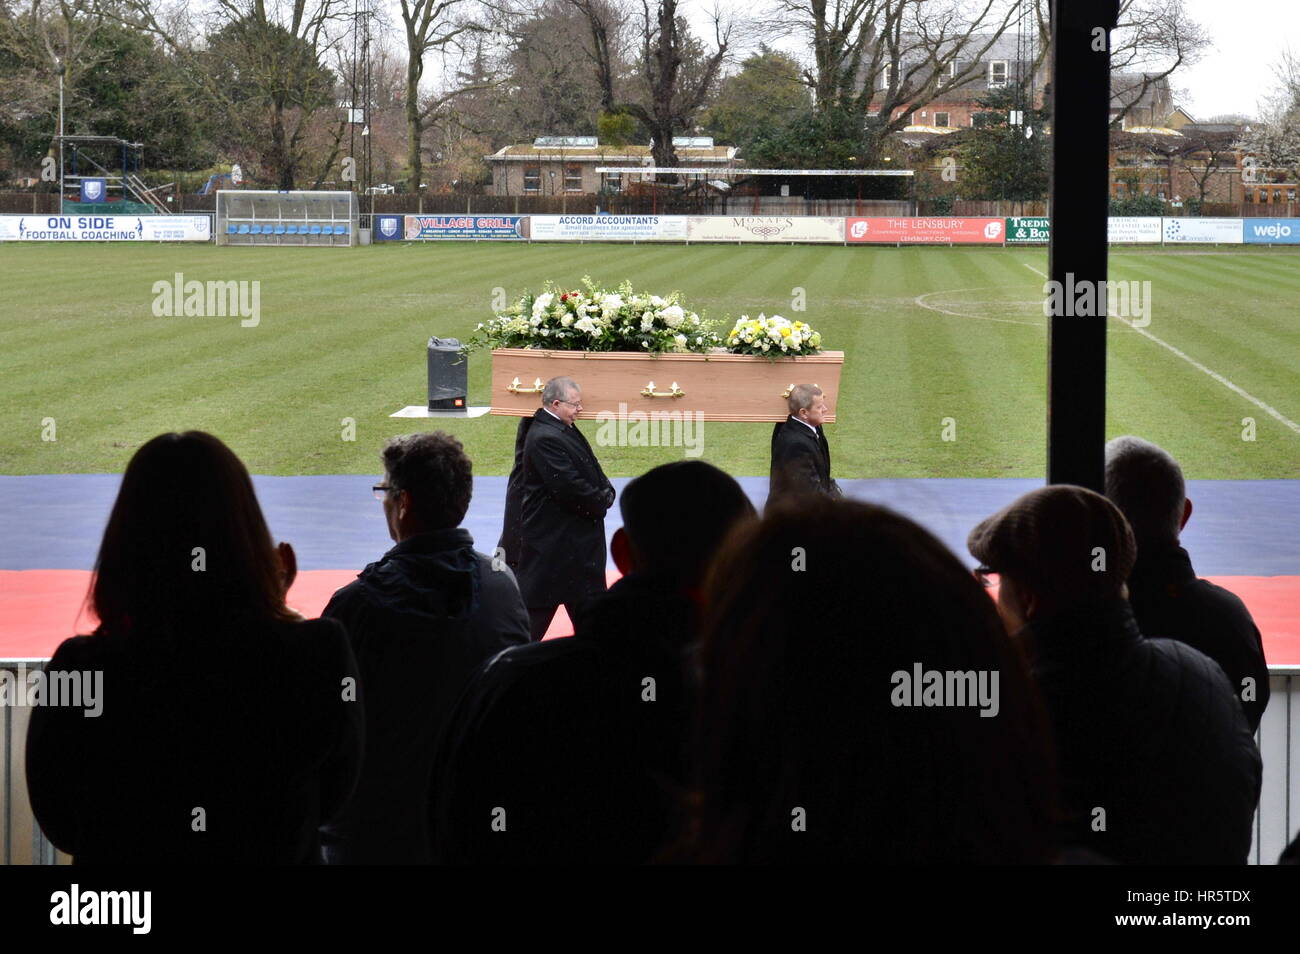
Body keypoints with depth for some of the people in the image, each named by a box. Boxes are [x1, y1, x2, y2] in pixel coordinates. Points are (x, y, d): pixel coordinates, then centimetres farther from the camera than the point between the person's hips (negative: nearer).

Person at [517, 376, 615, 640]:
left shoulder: (566, 430, 11)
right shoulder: (544, 438, -22)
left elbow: (591, 469, 17)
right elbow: (569, 486, -26)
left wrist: (605, 493, -2)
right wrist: (602, 501, -12)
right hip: (553, 537, -10)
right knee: (539, 602, -3)